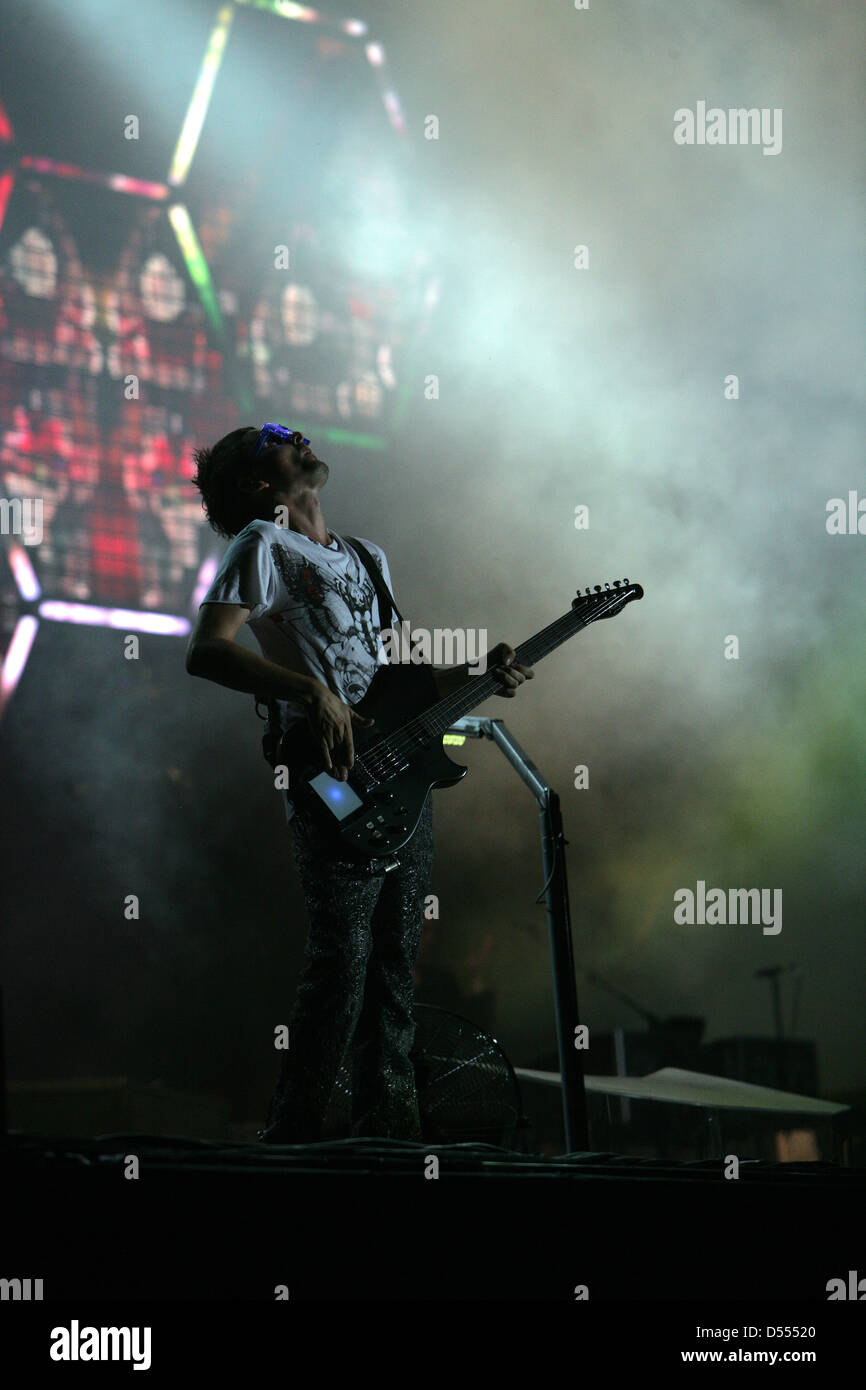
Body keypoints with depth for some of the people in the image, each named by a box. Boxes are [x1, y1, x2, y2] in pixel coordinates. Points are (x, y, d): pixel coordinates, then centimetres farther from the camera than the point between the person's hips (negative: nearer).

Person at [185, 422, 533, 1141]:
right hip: (335, 786, -7)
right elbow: (206, 652, -12)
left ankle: (388, 1132, 14)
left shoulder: (369, 559, 25)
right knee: (341, 967, -11)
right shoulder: (263, 544, 1)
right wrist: (310, 692, -22)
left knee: (395, 969, 8)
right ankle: (292, 1140, -4)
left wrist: (476, 675, 13)